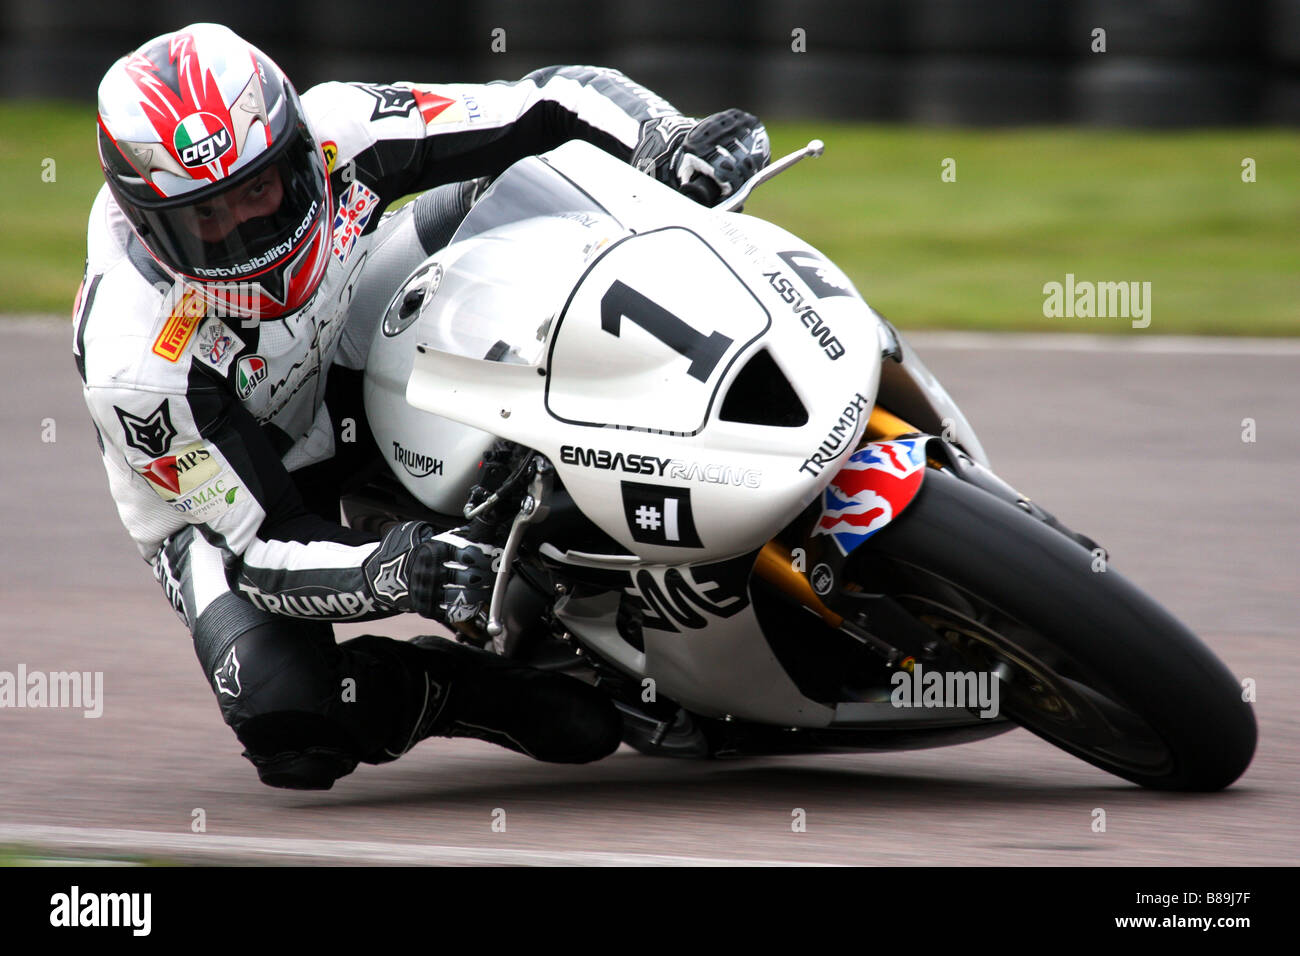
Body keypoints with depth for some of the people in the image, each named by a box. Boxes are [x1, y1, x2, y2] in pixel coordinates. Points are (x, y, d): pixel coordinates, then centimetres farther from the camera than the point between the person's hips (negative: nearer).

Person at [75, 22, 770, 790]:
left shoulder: (334, 132, -29)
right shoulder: (133, 361, -37)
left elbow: (559, 104, -25)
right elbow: (261, 545, -32)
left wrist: (674, 146, -43)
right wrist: (384, 574, -51)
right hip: (234, 494, -4)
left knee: (532, 180, -15)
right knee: (285, 724, -31)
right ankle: (467, 690, -5)